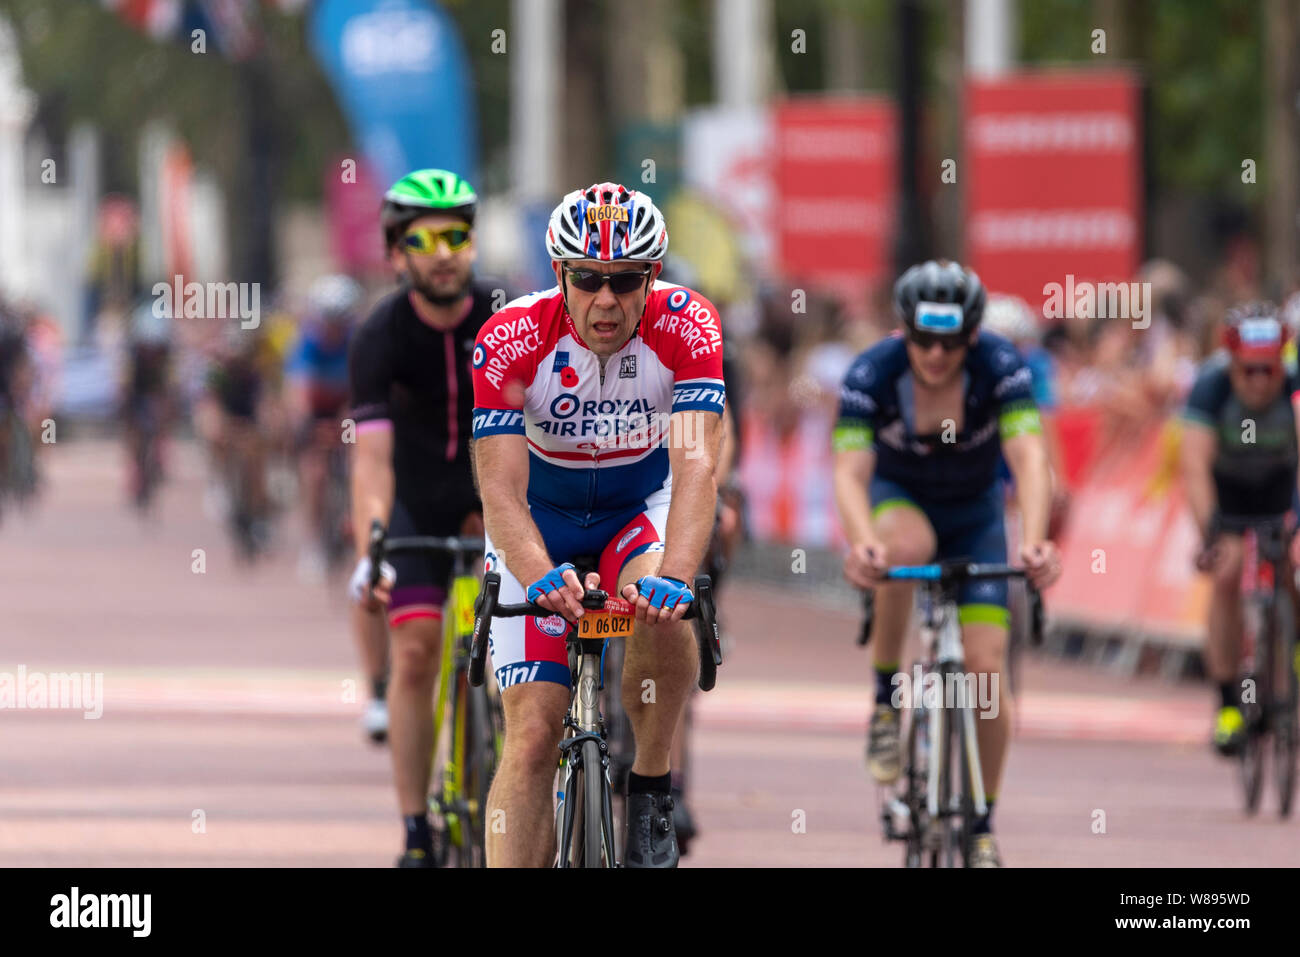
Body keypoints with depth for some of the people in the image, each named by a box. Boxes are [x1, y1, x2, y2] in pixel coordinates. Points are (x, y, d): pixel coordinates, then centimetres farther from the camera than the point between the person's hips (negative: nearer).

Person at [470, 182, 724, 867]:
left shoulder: (687, 327, -25)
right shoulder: (511, 340, -26)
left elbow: (696, 464, -35)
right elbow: (501, 489, -32)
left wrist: (673, 578, -52)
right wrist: (541, 578, -52)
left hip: (640, 511, 0)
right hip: (540, 528, 0)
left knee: (663, 617, -34)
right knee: (532, 733, -13)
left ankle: (651, 786, -10)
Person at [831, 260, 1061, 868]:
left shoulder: (1000, 367, -26)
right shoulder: (871, 374, -27)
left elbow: (1029, 458, -36)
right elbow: (851, 471, -35)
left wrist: (1034, 542, -54)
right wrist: (862, 542, -56)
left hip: (974, 515, 1)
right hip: (898, 499, -1)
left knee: (987, 667, -11)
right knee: (905, 546, -39)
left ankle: (983, 827, 6)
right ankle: (885, 700, -21)